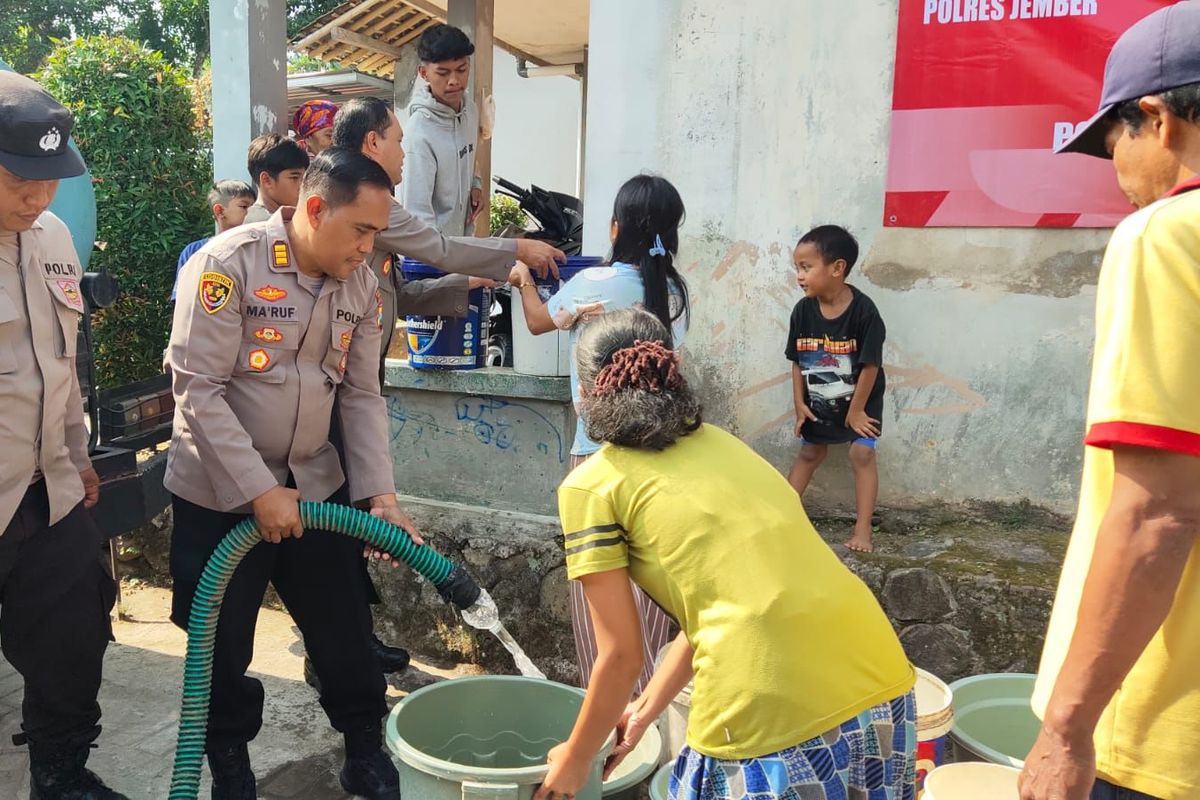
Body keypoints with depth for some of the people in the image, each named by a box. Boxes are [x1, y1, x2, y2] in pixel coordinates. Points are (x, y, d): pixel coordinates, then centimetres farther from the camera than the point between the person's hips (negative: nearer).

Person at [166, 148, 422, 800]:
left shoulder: (359, 285, -1)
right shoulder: (227, 263, -19)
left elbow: (362, 397, 2)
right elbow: (199, 390, -20)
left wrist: (380, 495, -7)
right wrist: (260, 491, -21)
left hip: (315, 486, 5)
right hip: (220, 493, -4)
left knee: (345, 629, 11)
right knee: (223, 642, 11)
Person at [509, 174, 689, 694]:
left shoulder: (594, 283, -7)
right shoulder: (674, 290, 5)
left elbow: (538, 321, 11)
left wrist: (522, 279, 30)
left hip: (601, 447, -5)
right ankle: (650, 686, 25)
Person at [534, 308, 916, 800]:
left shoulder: (590, 485, 1)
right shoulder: (718, 443, 18)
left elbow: (622, 656, 3)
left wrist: (574, 760, 19)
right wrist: (646, 711, 33)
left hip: (771, 724, -6)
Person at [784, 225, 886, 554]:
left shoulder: (864, 311, -26)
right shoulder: (803, 310, -15)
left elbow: (870, 365, -21)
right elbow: (797, 361, -4)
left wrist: (856, 411, -16)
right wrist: (799, 403, -4)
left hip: (861, 399, -4)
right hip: (818, 402, 4)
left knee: (862, 453, -7)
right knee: (810, 453, 13)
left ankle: (862, 529, -1)